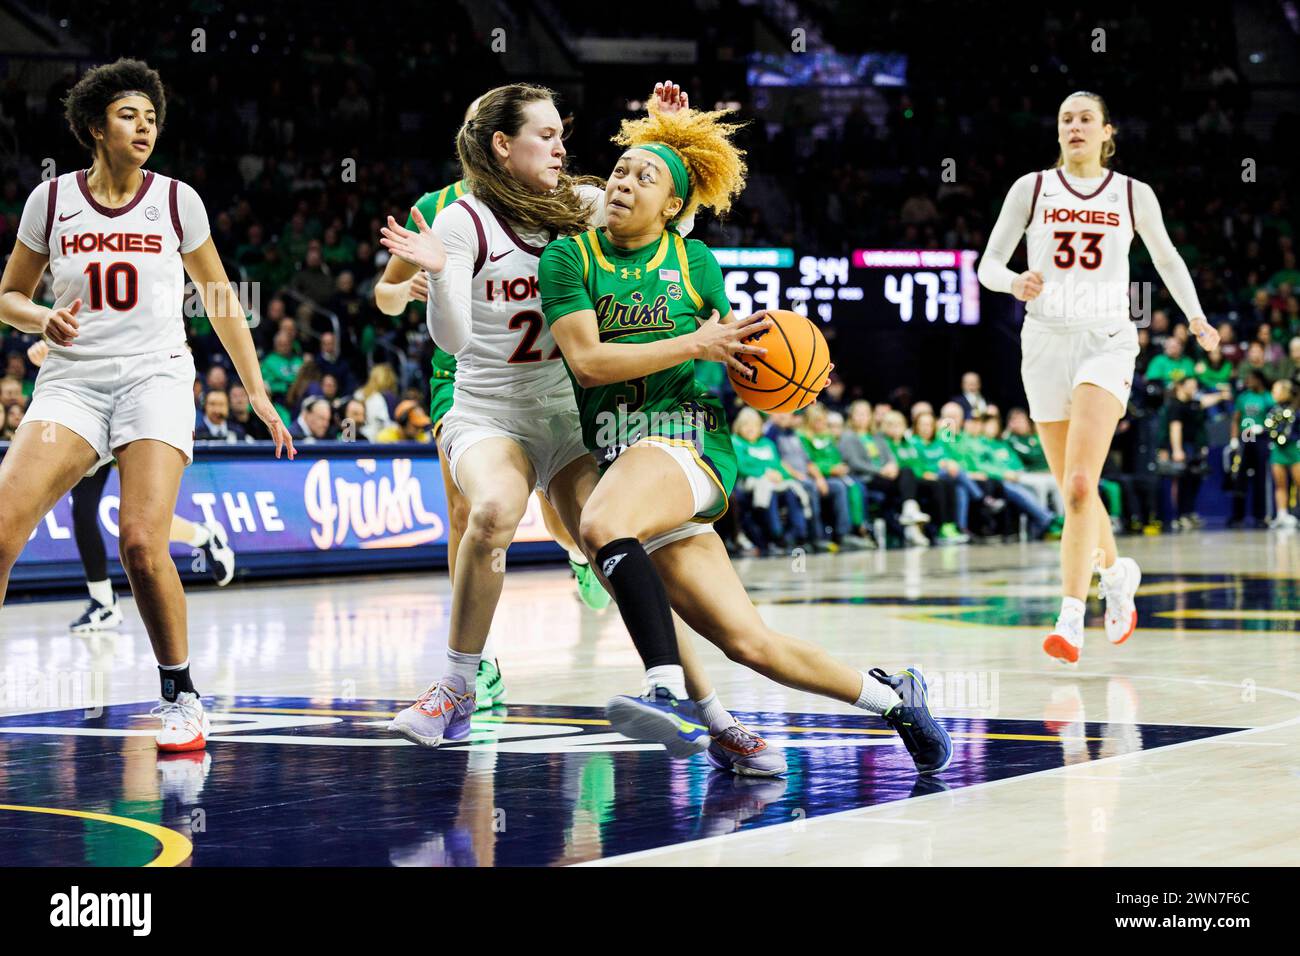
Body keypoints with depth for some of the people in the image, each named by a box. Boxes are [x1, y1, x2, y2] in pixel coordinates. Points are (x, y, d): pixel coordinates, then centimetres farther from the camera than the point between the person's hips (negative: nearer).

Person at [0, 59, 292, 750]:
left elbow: (220, 300, 14)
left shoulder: (176, 201, 5)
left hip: (155, 379, -1)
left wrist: (258, 392, 13)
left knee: (142, 543, -20)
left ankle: (181, 698, 0)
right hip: (71, 382, 1)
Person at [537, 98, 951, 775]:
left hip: (690, 437, -2)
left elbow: (731, 353, 24)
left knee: (602, 525, -37)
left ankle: (666, 687, -40)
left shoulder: (695, 262, 10)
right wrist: (694, 345, -10)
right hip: (620, 453, 2)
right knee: (750, 643, -3)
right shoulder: (569, 258, 6)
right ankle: (891, 695, 15)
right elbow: (587, 360, -6)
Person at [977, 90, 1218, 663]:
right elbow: (988, 264, 5)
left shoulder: (1133, 195, 5)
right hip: (1046, 340, 2)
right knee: (1073, 491, 8)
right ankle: (1116, 573, 38)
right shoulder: (1032, 188, 4)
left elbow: (1166, 258, 20)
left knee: (1079, 483, -19)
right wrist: (1014, 283, -17)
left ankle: (1070, 622, -20)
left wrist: (1196, 317, 7)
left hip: (1106, 341, -2)